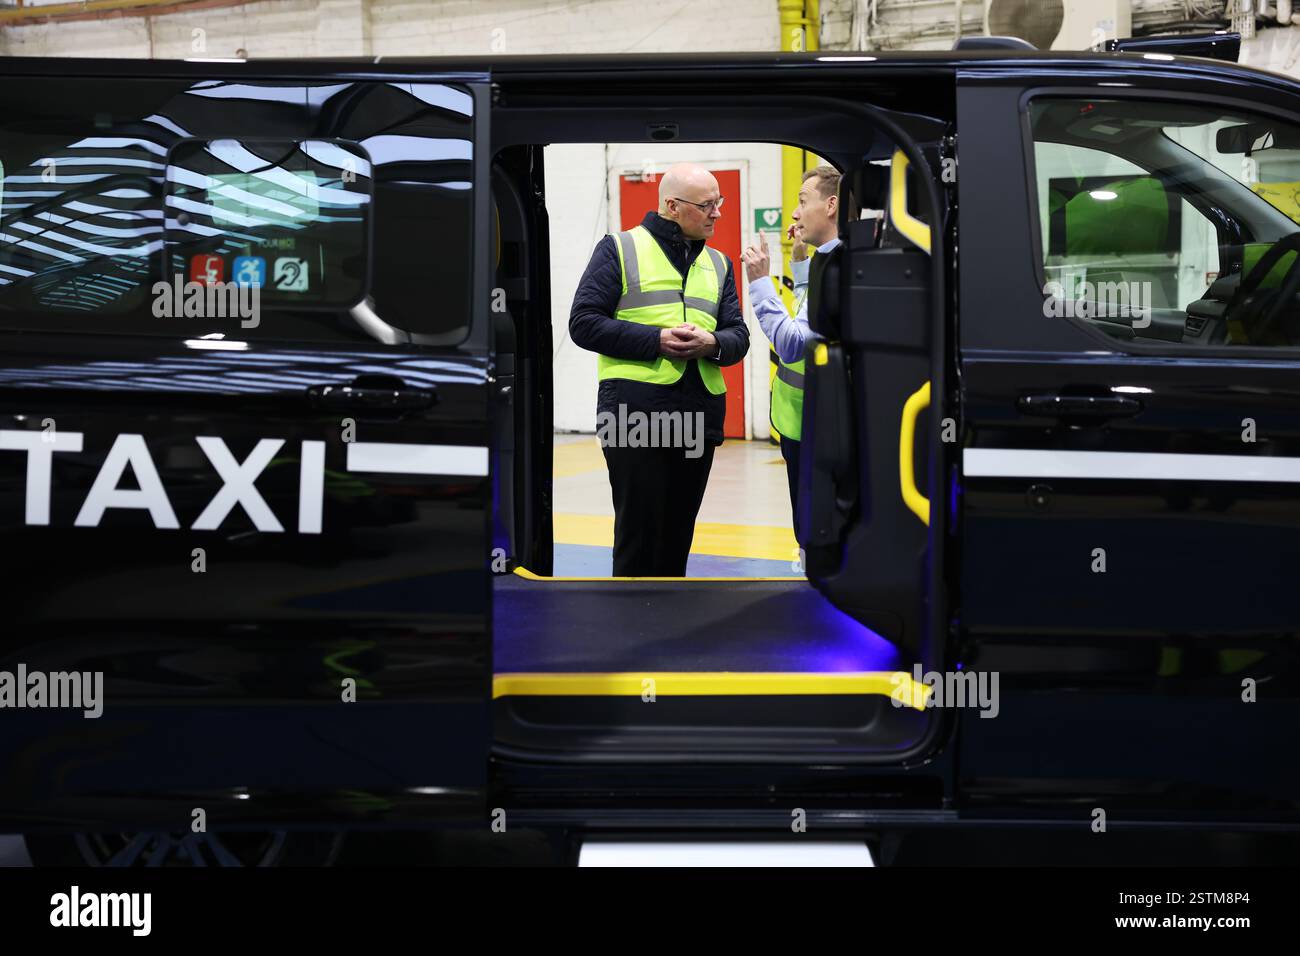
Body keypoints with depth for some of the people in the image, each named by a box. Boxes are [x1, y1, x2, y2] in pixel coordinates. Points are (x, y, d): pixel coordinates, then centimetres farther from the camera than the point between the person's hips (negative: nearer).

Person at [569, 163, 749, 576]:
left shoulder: (718, 263, 17)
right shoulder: (620, 248, 2)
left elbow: (738, 336, 14)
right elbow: (583, 323, -5)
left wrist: (712, 344, -10)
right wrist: (655, 340, -15)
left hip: (699, 416, 5)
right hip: (634, 414, -5)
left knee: (678, 535, 11)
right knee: (638, 532, -4)